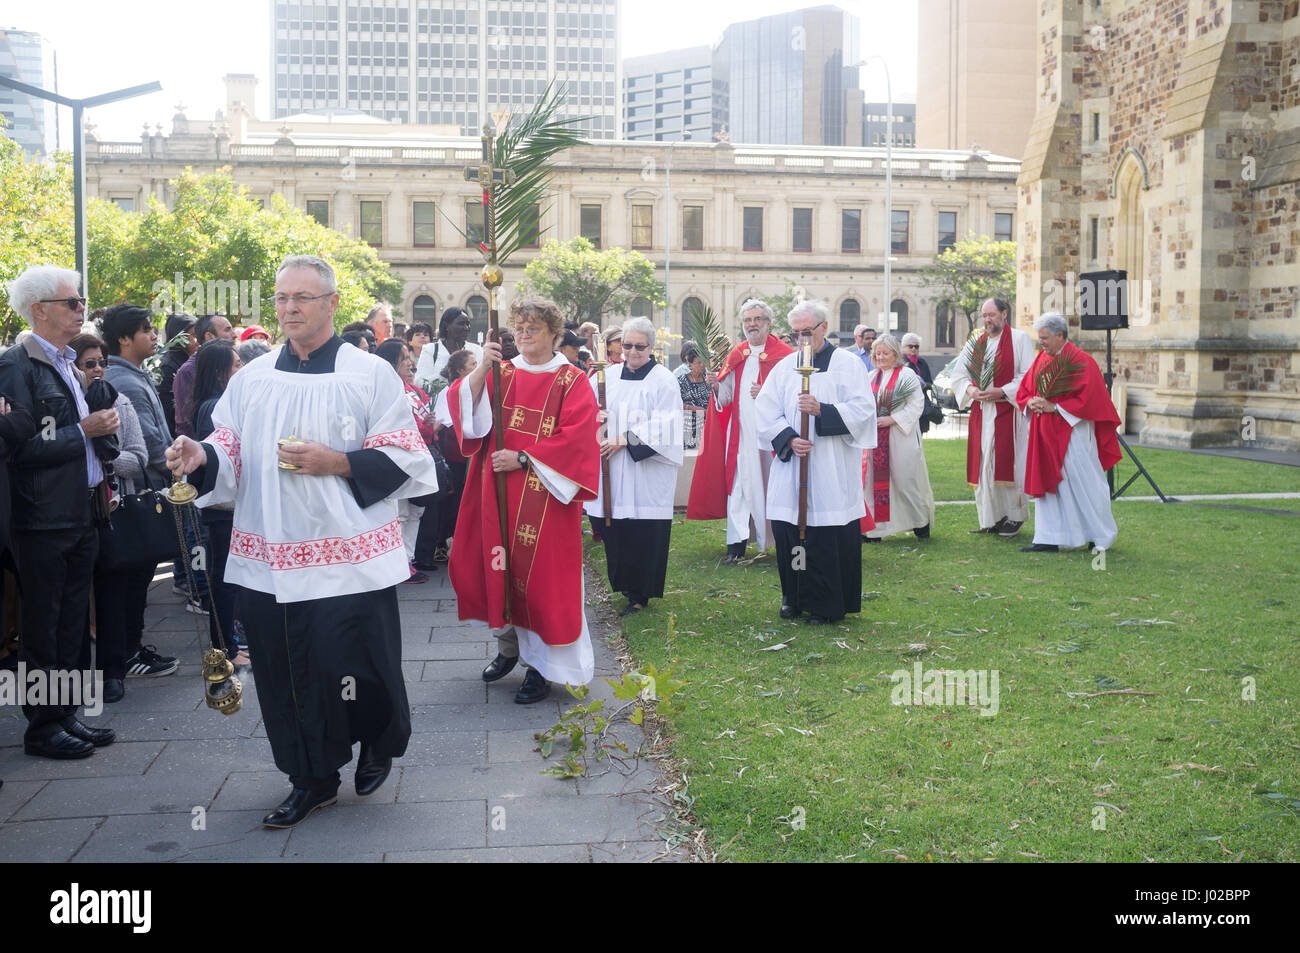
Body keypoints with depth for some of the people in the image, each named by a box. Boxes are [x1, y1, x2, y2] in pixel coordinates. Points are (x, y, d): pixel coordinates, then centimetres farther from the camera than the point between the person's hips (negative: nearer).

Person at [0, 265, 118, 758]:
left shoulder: (68, 366, 14)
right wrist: (83, 431, -19)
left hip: (80, 516, 8)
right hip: (44, 520, -8)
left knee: (71, 625, 15)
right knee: (42, 630, 3)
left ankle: (64, 715, 25)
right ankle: (42, 727, 14)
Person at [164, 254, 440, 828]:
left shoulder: (371, 375, -2)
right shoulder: (252, 378, 10)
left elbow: (405, 459, -4)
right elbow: (230, 450, 12)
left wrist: (336, 463, -16)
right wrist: (202, 456, -10)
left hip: (347, 560, -4)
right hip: (268, 561, 4)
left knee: (353, 666, 1)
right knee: (285, 671, 8)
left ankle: (379, 743, 32)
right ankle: (312, 778, 26)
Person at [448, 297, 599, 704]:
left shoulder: (572, 382, 0)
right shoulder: (502, 373, 10)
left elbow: (574, 438, -11)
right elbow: (463, 406, -3)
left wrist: (523, 458, -16)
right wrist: (482, 368, -18)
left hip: (544, 495, -4)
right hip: (498, 492, 4)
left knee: (541, 573, -3)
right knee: (500, 564, 8)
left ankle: (539, 664, 7)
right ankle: (507, 646, 28)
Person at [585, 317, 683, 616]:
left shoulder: (663, 380, -4)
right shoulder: (609, 376, 11)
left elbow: (663, 427, -11)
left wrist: (625, 440, -17)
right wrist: (593, 416, -7)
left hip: (647, 472, -4)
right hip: (611, 470, 5)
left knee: (644, 532, -2)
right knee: (615, 530, 5)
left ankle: (640, 594, 10)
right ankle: (623, 585, 21)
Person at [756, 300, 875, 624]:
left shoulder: (847, 364, 2)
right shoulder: (784, 367, 11)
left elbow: (862, 410, -8)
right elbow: (765, 414, 7)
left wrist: (821, 411, -20)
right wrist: (789, 439, -9)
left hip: (832, 472, -3)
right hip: (790, 468, 3)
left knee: (831, 536, -3)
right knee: (788, 529, 2)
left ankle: (826, 604, 9)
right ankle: (794, 598, 18)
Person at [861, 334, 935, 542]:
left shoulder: (906, 375, -4)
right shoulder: (871, 376, 13)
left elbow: (917, 404, -9)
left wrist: (891, 419, -15)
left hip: (901, 437, -5)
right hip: (875, 437, 5)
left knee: (905, 479, -2)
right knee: (876, 479, 2)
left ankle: (921, 523, 15)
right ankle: (875, 528, 6)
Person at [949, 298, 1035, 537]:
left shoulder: (1020, 339, 0)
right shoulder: (975, 342, 15)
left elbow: (1028, 376, -7)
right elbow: (958, 375, 13)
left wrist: (1002, 392, -17)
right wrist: (970, 389, -7)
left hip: (1008, 411, -5)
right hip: (981, 412, 5)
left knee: (1008, 462, -4)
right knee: (983, 463, 3)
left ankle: (1014, 517, 7)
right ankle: (991, 518, 10)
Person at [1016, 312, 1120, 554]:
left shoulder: (1081, 362, -10)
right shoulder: (1041, 360, 10)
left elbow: (1088, 400, -15)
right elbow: (1023, 391, 15)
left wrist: (1054, 407, -18)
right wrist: (1032, 402, -7)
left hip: (1071, 433, -6)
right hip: (1045, 434, 7)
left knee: (1081, 484, 0)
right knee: (1046, 482, 4)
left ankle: (1102, 536, 16)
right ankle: (1049, 540, 8)